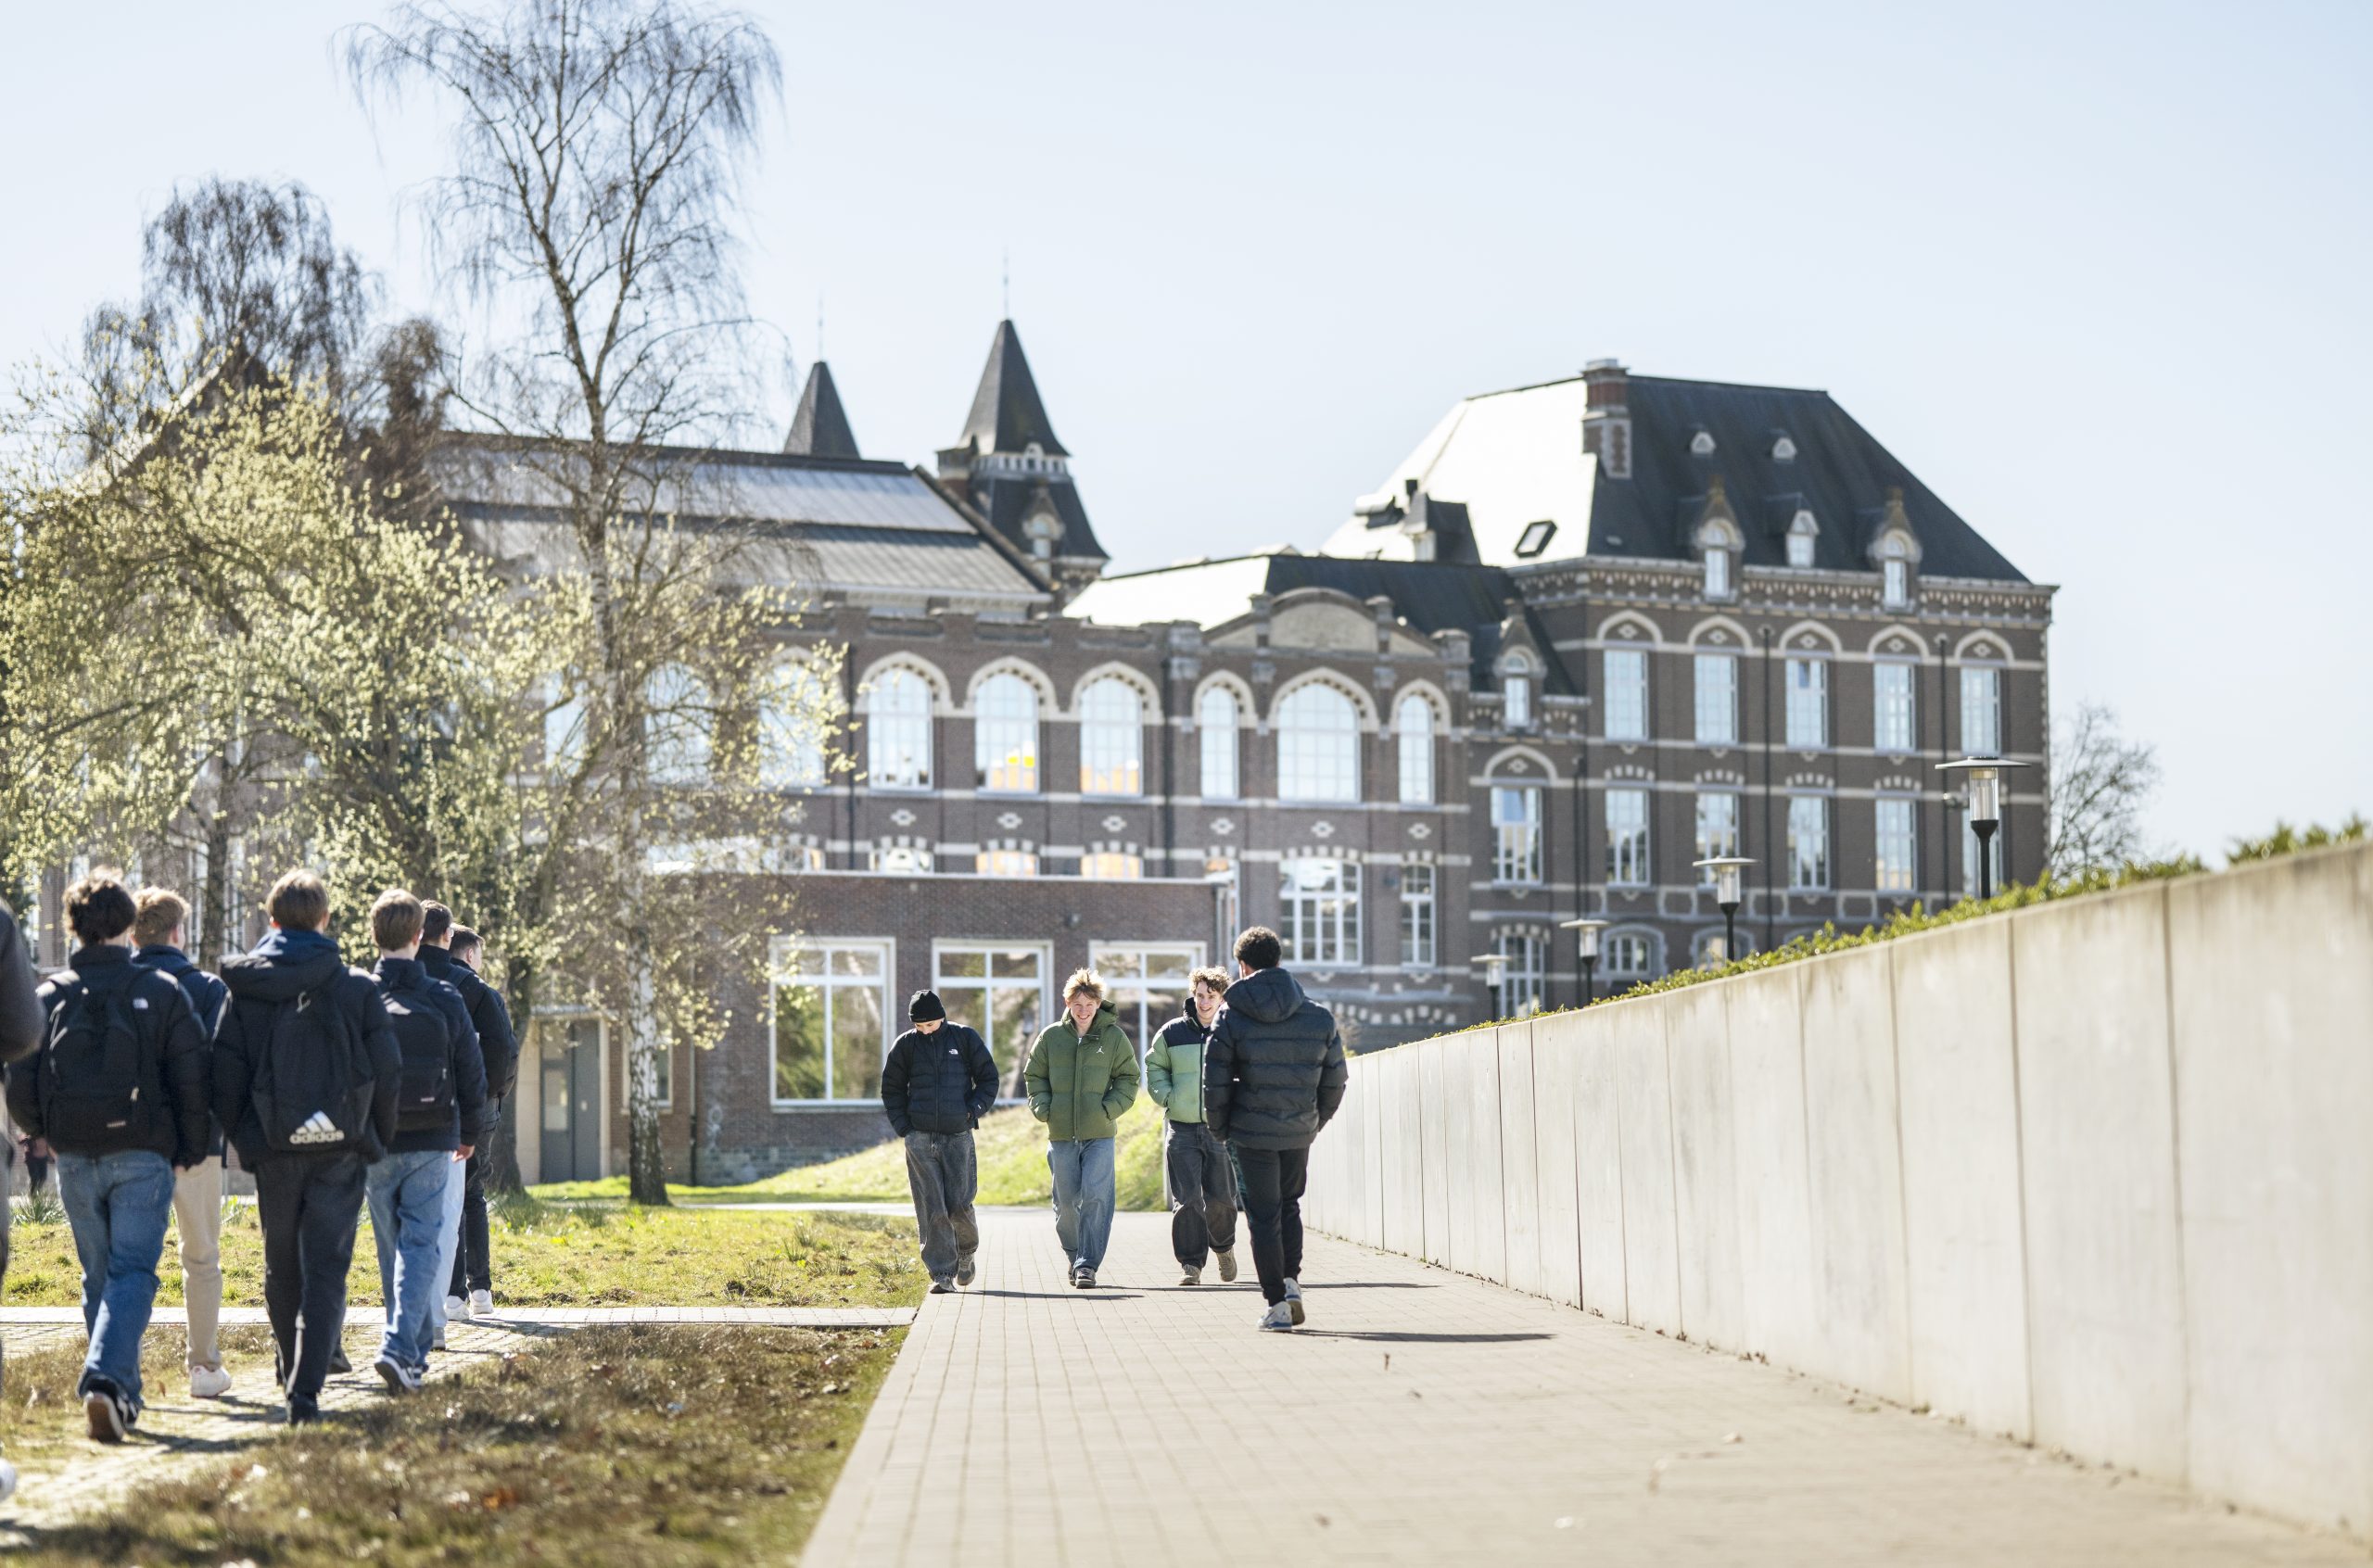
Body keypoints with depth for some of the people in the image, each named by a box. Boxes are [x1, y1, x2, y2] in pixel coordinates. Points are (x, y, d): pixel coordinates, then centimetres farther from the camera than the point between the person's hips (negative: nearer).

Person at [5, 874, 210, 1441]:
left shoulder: (49, 995, 1)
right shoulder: (162, 993, -3)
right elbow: (191, 1080, -4)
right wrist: (190, 1151, 7)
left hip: (75, 1159, 2)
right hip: (143, 1155, -2)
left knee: (99, 1276, 15)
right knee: (132, 1272, -4)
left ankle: (123, 1398, 18)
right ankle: (105, 1379, -26)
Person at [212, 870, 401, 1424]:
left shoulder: (243, 990, 1)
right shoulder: (356, 988, -2)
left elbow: (225, 1078, -1)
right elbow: (387, 1071, -2)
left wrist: (244, 1140, 13)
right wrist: (377, 1139, 11)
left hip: (273, 1151, 2)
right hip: (340, 1150, -2)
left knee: (281, 1268, 19)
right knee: (326, 1272, -2)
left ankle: (293, 1367, 35)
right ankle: (306, 1387, -15)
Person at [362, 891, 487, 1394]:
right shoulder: (445, 1000, -5)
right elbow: (473, 1076, 2)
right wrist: (470, 1134, 18)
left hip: (374, 1145, 1)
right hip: (431, 1144, -1)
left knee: (392, 1247, 14)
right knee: (421, 1244, -1)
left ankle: (411, 1351, 22)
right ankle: (399, 1346, -18)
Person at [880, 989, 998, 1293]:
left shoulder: (965, 1038, 2)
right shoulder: (906, 1045, 5)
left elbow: (989, 1078, 9)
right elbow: (892, 1088, 14)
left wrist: (974, 1110, -4)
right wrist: (902, 1125, 3)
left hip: (958, 1135, -1)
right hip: (920, 1139, 1)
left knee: (959, 1205, -3)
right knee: (931, 1210, -6)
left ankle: (966, 1253, 27)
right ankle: (941, 1273, -3)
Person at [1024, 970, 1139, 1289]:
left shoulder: (1113, 1037, 2)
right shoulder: (1051, 1036, 5)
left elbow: (1128, 1078, 8)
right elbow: (1034, 1076, 14)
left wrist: (1110, 1109, -6)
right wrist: (1043, 1108, -2)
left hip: (1100, 1134, -2)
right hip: (1061, 1134, 2)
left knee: (1096, 1198, -14)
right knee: (1066, 1202, 6)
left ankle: (1087, 1264, -12)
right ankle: (1074, 1257, 25)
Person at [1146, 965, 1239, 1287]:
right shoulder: (1172, 1033, 2)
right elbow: (1154, 1067, 15)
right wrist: (1167, 1098, 1)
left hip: (1220, 1129, 0)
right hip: (1182, 1130, 0)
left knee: (1221, 1198, 4)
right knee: (1188, 1199, -7)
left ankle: (1223, 1246, 33)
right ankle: (1191, 1263, -1)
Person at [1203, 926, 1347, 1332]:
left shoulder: (1231, 1018, -8)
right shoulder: (1319, 1017, 1)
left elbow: (1215, 1083, -8)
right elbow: (1335, 1081, 6)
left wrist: (1219, 1130, 7)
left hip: (1252, 1132, -3)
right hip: (1299, 1131, 3)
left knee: (1264, 1217, 4)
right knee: (1289, 1205, 23)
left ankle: (1277, 1303, 2)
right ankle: (1290, 1280, 9)